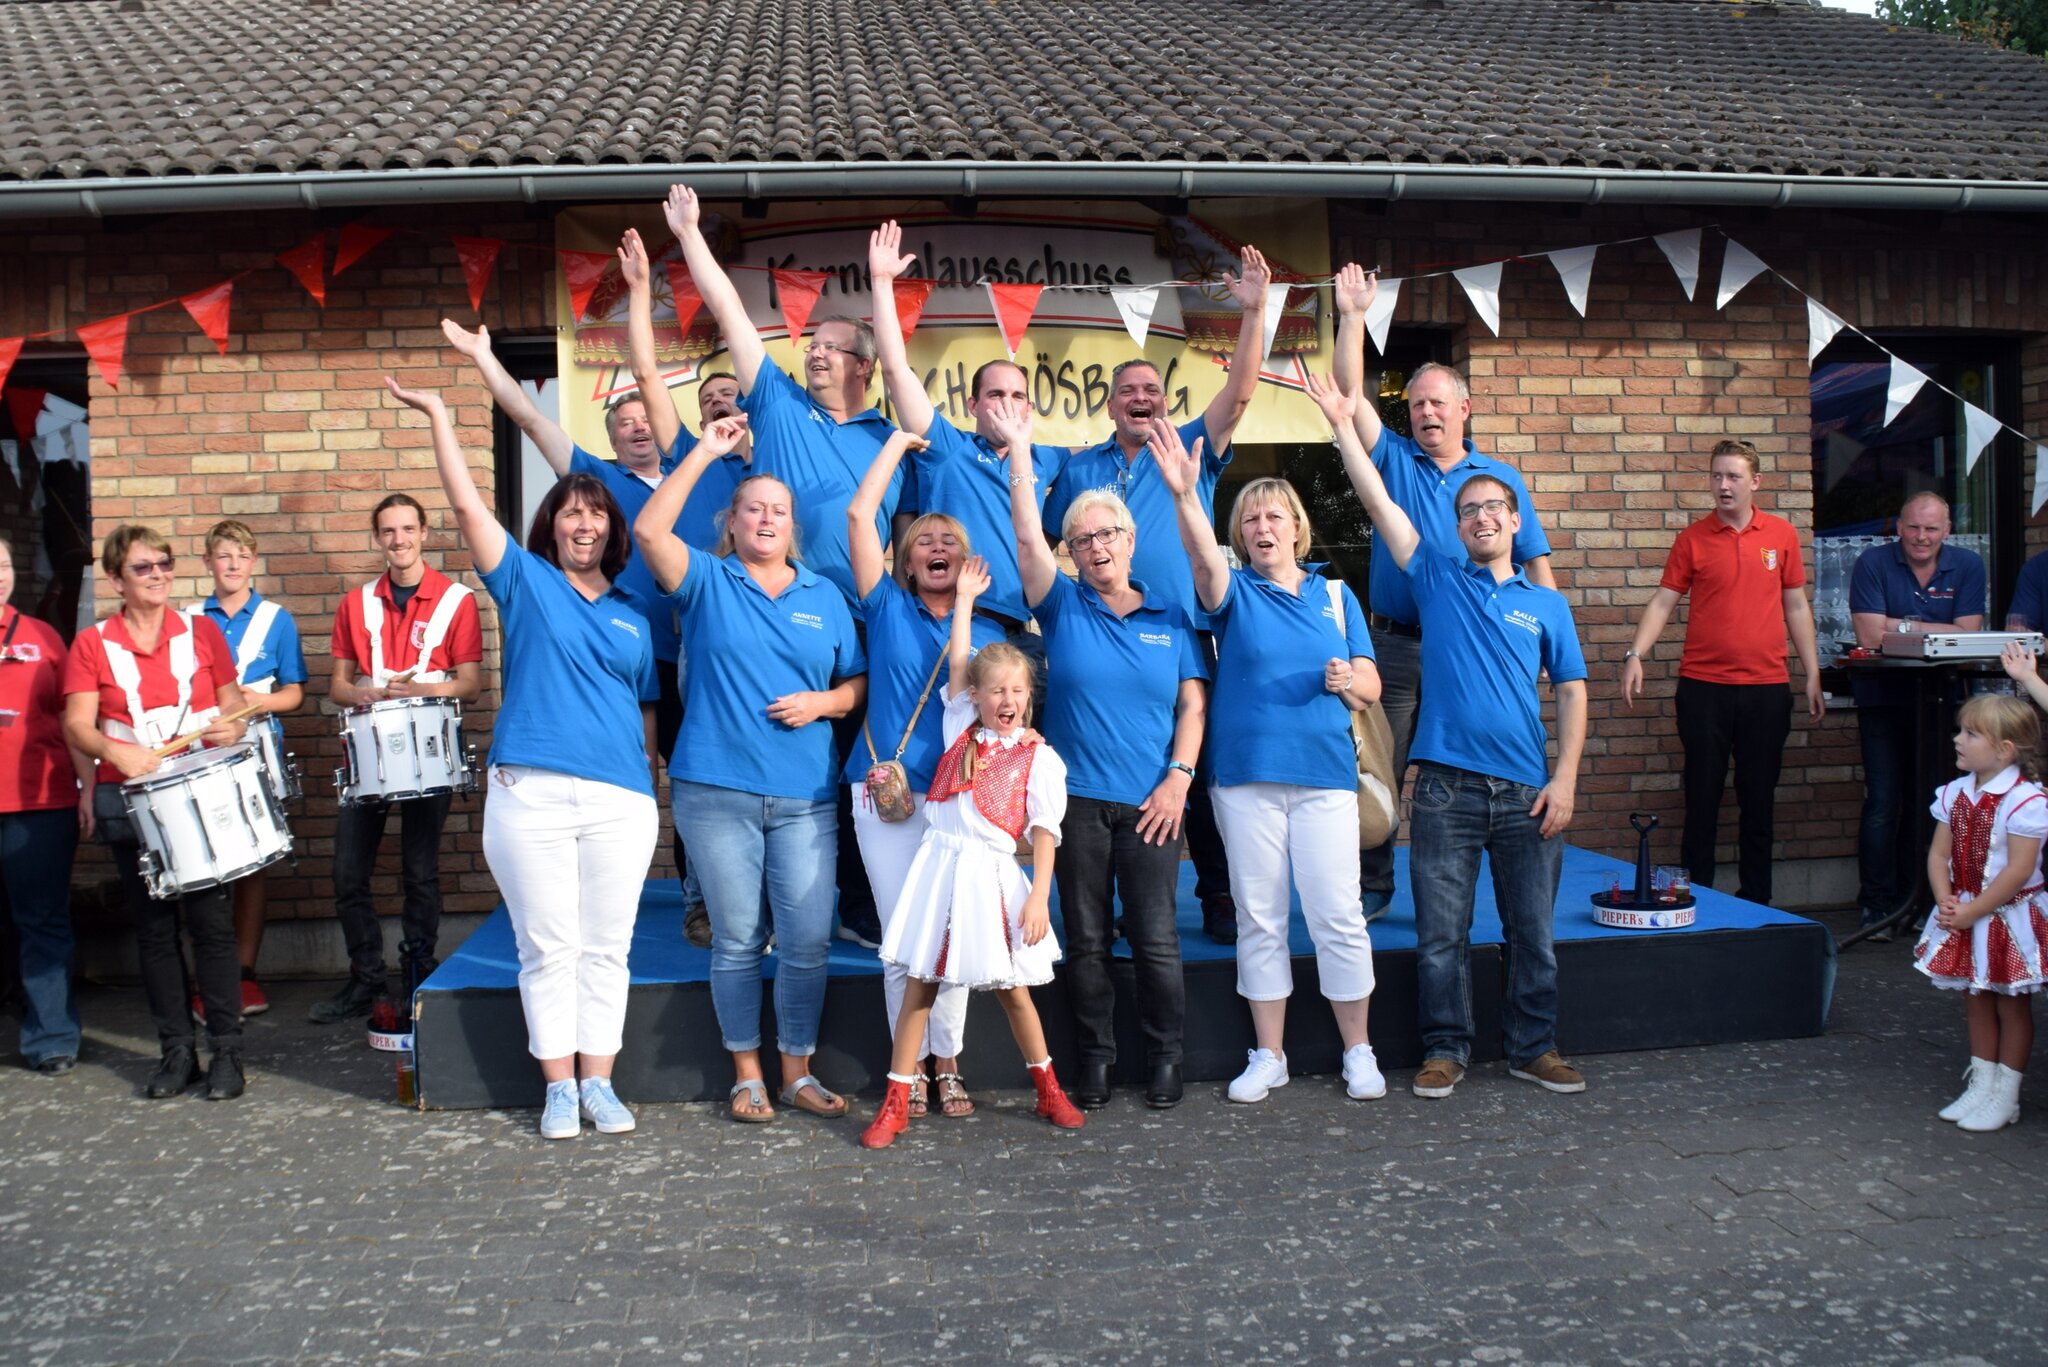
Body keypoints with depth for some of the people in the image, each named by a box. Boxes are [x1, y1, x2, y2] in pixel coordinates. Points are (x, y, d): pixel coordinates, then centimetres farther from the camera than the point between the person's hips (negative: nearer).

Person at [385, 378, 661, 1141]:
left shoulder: (633, 614, 14)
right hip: (530, 791, -2)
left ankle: (598, 1082, 15)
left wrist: (651, 781, 10)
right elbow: (469, 508, -1)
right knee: (547, 948, 3)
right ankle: (559, 1087, 12)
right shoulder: (526, 582, 8)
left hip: (621, 799, 2)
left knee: (606, 949, 5)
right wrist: (439, 418, -3)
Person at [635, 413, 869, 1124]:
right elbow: (648, 530, -12)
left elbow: (860, 681, 15)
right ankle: (747, 1074, 18)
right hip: (716, 791, -2)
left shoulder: (825, 597, 13)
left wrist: (823, 701, -7)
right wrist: (704, 453, -10)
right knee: (737, 940, 5)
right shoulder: (706, 581, 5)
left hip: (805, 796, 2)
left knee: (808, 939, 0)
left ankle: (798, 1071, 16)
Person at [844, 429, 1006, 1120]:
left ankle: (948, 1064, 13)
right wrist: (899, 441, 8)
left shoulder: (988, 631, 11)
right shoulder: (889, 610, 7)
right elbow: (859, 514, 2)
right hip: (887, 796, -1)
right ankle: (911, 1069, 10)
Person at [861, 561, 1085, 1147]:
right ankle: (896, 1103, 8)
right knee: (919, 985, 3)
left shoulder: (1039, 759, 1)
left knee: (1012, 988, 7)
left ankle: (1049, 1091, 24)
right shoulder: (962, 729, 9)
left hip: (992, 873, -2)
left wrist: (1039, 895, -11)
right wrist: (965, 597, 12)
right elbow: (957, 663, 7)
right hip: (939, 863, 2)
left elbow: (1043, 831, -3)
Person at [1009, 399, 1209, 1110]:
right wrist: (1019, 449, -11)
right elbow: (1026, 537, -7)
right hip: (1076, 799, 0)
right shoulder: (1064, 608, 5)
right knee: (1086, 938, 6)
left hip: (1150, 803, 0)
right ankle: (1095, 1058, 18)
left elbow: (1193, 704, 6)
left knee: (1155, 937, -1)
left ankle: (1165, 1057, 15)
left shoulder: (1172, 620, 8)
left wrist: (1178, 777, -6)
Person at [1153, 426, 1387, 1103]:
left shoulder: (1335, 596, 10)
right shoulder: (1235, 592, 5)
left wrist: (1347, 681, -14)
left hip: (1324, 774, 0)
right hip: (1246, 774, 0)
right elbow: (1204, 560, -19)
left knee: (1337, 913, -2)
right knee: (1259, 917, 6)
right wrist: (1185, 494, -38)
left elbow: (1371, 688, 10)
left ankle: (1358, 1052, 13)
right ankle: (1268, 1055, 17)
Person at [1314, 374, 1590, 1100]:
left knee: (1532, 930, 8)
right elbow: (1379, 502, 0)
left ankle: (1532, 1047, 22)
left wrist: (1566, 777, -3)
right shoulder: (1437, 579, 7)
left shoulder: (1547, 605, 11)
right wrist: (1343, 424, -6)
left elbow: (1572, 692, 8)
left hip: (1527, 790, 1)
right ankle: (1445, 1048, 14)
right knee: (1441, 932, 2)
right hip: (1447, 786, -1)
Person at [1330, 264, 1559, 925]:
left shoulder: (1501, 476, 8)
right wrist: (1352, 318, -13)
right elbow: (1351, 397, -6)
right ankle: (1373, 889, 13)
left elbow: (1534, 564, 7)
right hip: (1395, 646, 0)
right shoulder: (1396, 461, 6)